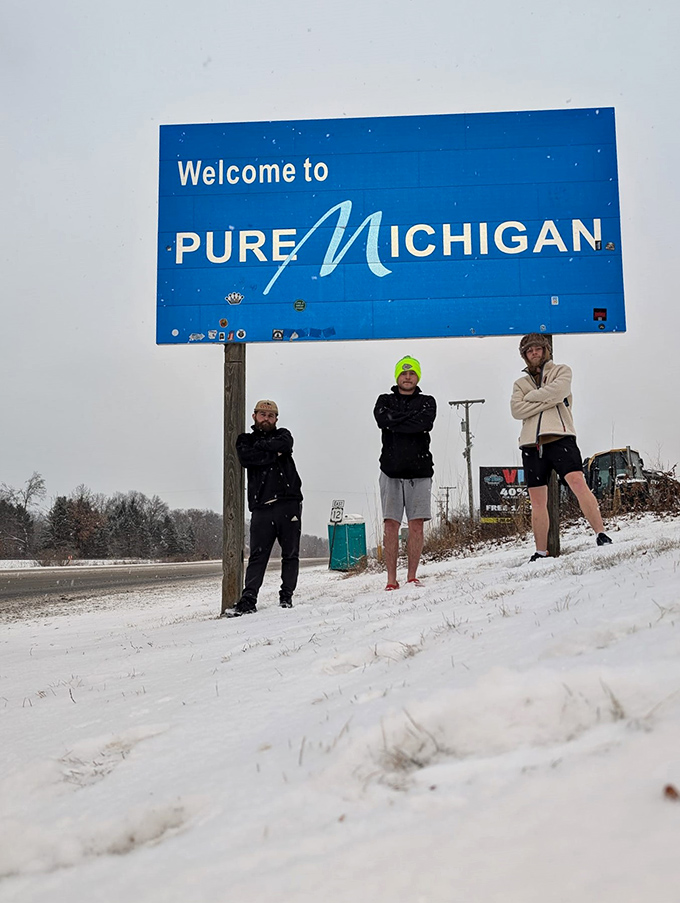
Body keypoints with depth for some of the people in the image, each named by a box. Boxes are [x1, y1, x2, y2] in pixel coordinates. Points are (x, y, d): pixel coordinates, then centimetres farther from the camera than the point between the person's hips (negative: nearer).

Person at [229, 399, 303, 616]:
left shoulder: (282, 435, 18)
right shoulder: (245, 440, 17)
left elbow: (283, 445, -8)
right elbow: (246, 457, -6)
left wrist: (260, 446, 0)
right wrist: (273, 454, -4)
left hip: (289, 502, 1)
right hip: (261, 506, -1)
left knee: (290, 554, 3)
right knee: (257, 555, -4)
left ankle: (286, 596, 12)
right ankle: (248, 599, -3)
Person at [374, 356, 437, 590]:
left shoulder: (427, 401, 13)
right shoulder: (385, 401, 14)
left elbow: (426, 422, -10)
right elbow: (383, 419, -9)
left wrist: (396, 422, -7)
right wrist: (412, 417, -5)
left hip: (419, 471, 0)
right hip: (391, 471, 0)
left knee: (416, 525, -1)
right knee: (391, 525, -5)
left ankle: (412, 576, 8)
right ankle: (391, 579, -1)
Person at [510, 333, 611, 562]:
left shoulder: (561, 371, 17)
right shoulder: (520, 383, 23)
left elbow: (557, 391, -7)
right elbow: (516, 410, 3)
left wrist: (531, 396, 3)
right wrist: (548, 400, -4)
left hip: (559, 437, -3)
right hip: (532, 444, 3)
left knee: (578, 482, -23)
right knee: (537, 501, 4)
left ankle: (601, 534, -19)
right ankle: (541, 552, 11)